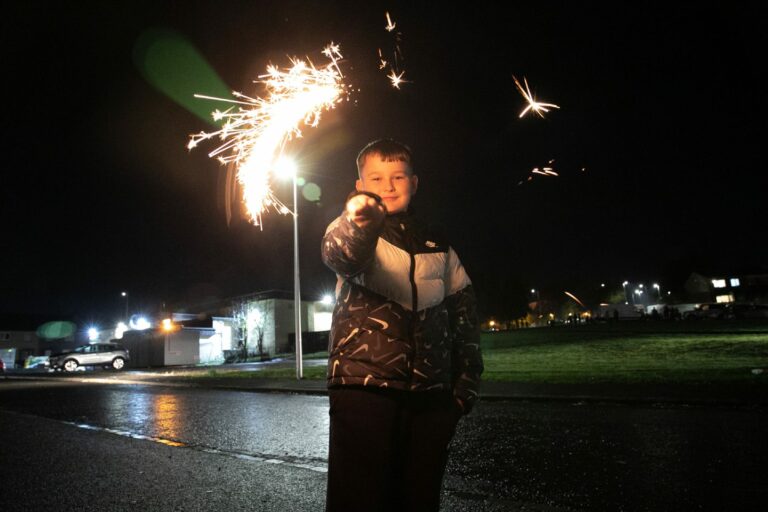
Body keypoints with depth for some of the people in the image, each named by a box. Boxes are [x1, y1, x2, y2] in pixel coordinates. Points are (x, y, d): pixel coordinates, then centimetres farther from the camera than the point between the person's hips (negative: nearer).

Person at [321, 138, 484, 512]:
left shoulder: (438, 248, 16)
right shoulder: (350, 232, 3)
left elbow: (464, 315, 17)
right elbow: (339, 255, -23)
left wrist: (466, 382, 9)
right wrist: (360, 223, -45)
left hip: (431, 394, 4)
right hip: (363, 387, -3)